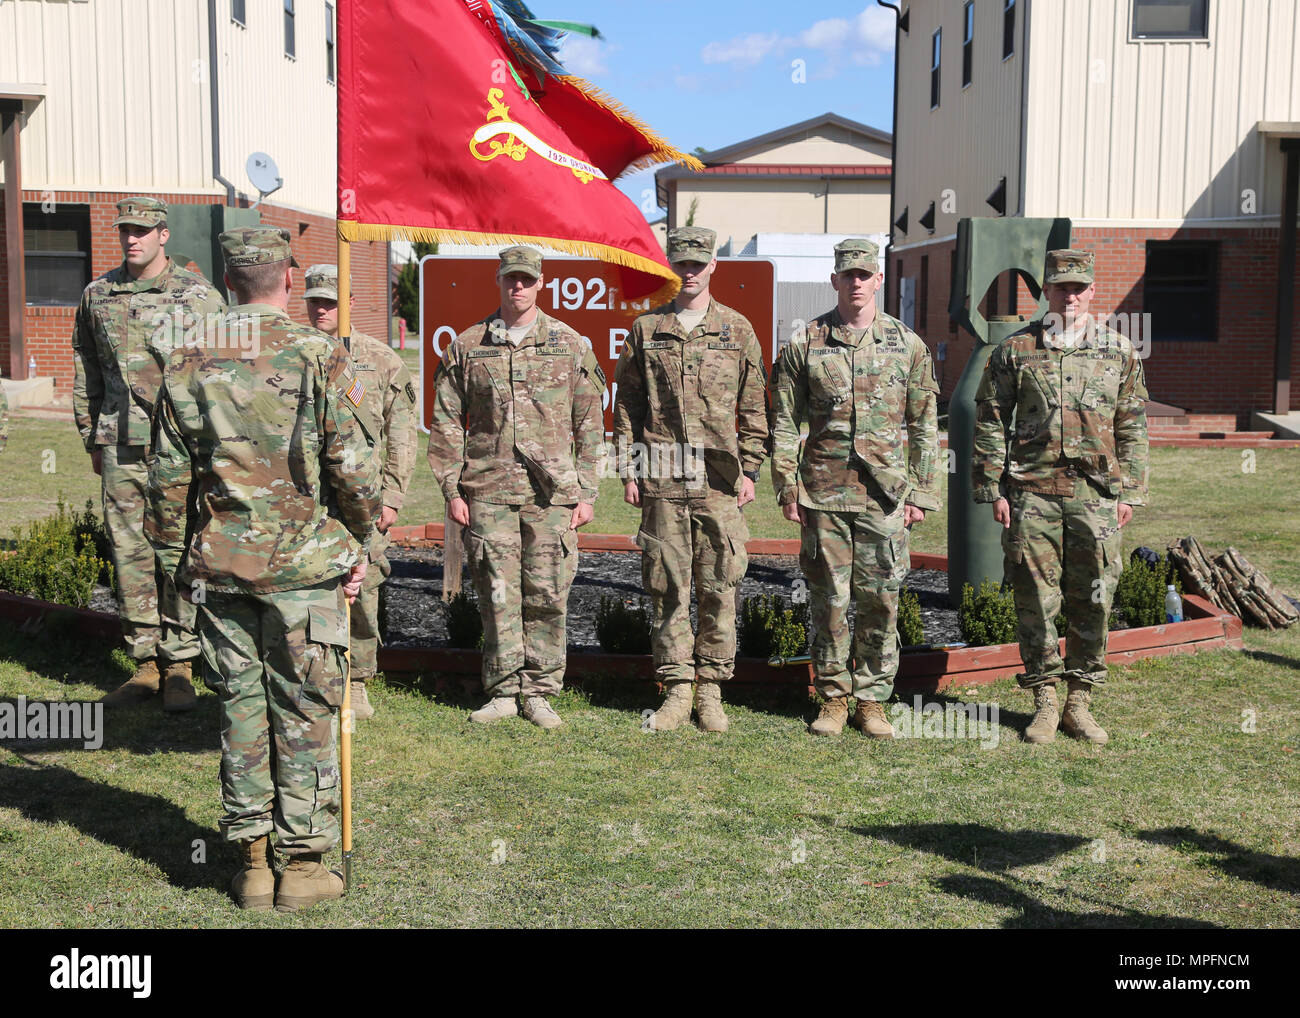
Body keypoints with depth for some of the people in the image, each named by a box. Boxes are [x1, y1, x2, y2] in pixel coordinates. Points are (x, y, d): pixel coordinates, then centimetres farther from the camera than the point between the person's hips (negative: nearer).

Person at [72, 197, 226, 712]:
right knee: (129, 555, 6)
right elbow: (85, 373, 19)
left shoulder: (200, 296, 1)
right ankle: (145, 664, 16)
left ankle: (179, 666, 8)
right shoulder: (97, 295, 11)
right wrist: (93, 439, 17)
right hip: (121, 451, 4)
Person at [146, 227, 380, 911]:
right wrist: (360, 544, 5)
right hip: (305, 567, -3)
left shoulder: (189, 364, 2)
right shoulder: (319, 357, -8)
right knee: (305, 714, 6)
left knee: (241, 709, 11)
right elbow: (354, 468, -9)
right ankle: (304, 863, 11)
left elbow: (168, 477, 5)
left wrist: (177, 560, 16)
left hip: (220, 566, 3)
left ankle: (252, 861, 17)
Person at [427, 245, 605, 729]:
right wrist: (452, 490, 2)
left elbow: (590, 425, 8)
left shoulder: (571, 345, 7)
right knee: (498, 594, 3)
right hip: (488, 492, 0)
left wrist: (586, 492, 3)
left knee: (547, 595, 1)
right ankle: (503, 692, 13)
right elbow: (446, 423, 9)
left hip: (552, 492, 0)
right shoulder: (466, 347, 8)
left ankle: (539, 693, 13)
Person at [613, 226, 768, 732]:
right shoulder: (646, 329, 9)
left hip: (720, 481, 0)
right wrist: (629, 471, 4)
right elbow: (626, 405, 10)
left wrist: (749, 469, 1)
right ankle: (677, 688, 12)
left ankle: (711, 690, 11)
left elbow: (754, 407, 8)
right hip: (661, 480, 1)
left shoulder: (737, 330, 7)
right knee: (668, 587, 3)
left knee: (719, 586, 2)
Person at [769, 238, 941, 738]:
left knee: (880, 599, 3)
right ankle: (833, 697, 16)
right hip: (823, 491, 0)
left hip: (885, 494, 1)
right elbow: (785, 422, 6)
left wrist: (922, 493, 4)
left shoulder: (908, 344, 7)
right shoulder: (805, 344, 4)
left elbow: (924, 426, 9)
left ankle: (872, 700, 15)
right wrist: (787, 486, -1)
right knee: (829, 598, 4)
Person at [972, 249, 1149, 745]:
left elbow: (1132, 427, 11)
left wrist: (1129, 491, 6)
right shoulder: (1015, 351, 3)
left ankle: (1080, 701, 16)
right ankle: (1045, 701, 14)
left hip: (1096, 494, 1)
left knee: (1093, 601, 4)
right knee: (1035, 600, 1)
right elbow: (990, 423, 5)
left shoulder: (1119, 351, 9)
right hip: (1032, 492, -1)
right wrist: (993, 489, -1)